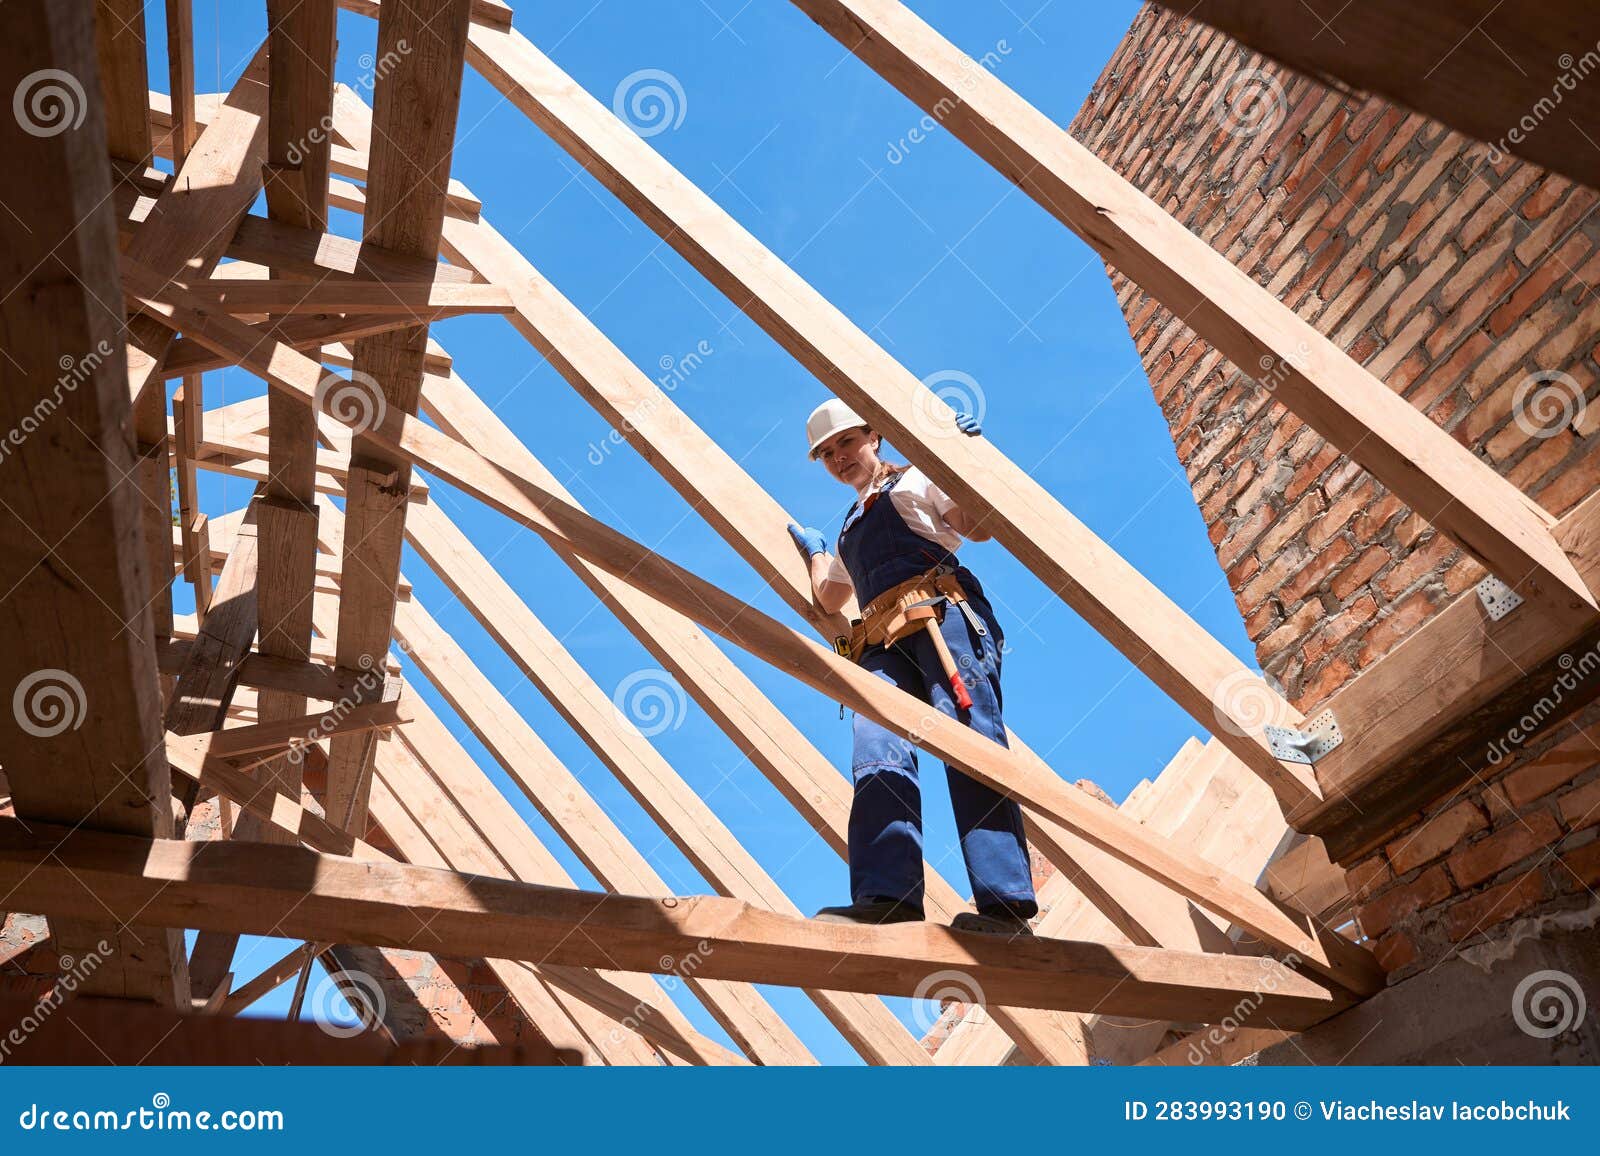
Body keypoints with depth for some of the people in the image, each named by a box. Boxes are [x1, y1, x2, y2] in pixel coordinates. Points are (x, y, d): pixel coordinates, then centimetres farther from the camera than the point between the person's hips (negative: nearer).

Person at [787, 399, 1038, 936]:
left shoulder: (914, 479, 20)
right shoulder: (852, 528, 39)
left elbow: (978, 525, 5)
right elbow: (830, 598, 50)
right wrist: (814, 551, 57)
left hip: (941, 612, -6)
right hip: (884, 644, 6)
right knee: (878, 755, -21)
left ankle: (1005, 907, -32)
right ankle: (886, 901, -35)